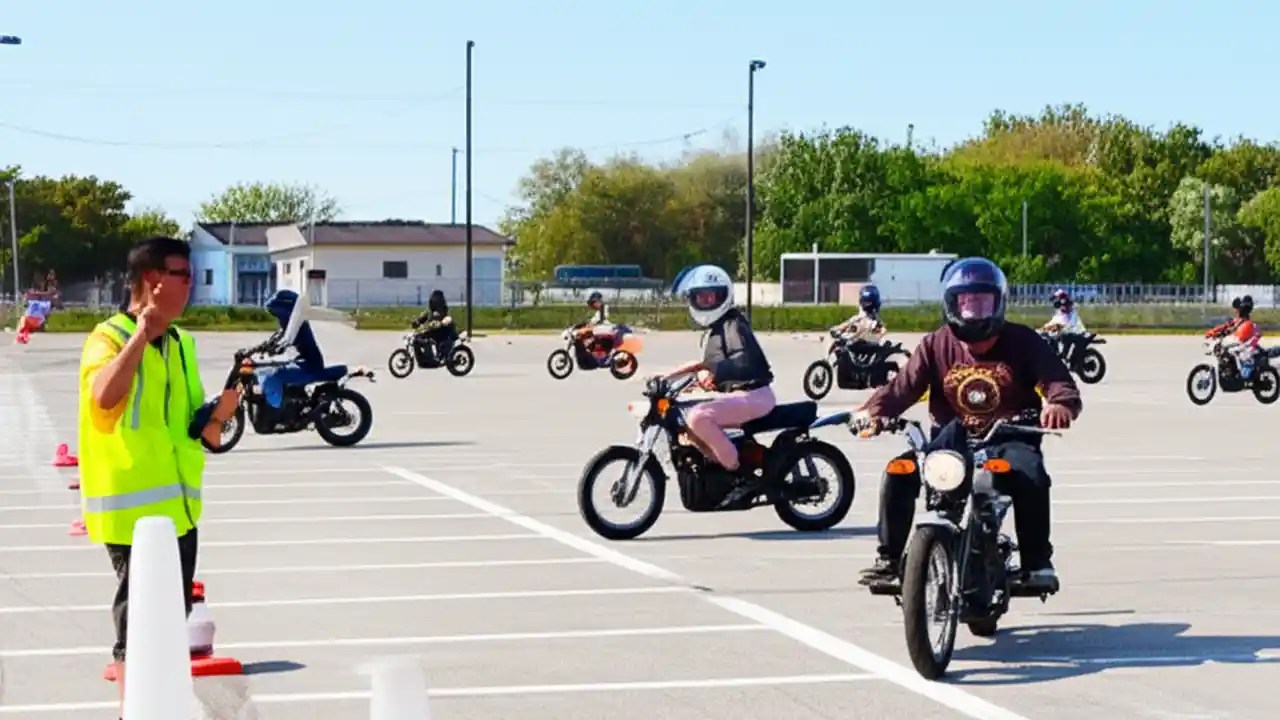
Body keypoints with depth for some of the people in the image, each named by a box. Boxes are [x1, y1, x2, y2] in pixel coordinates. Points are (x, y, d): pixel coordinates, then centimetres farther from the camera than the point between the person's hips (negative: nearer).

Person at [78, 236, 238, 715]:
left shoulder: (181, 343, 13)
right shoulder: (109, 337, -10)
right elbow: (104, 397, -32)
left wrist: (217, 413, -4)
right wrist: (142, 333, -30)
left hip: (177, 502, 8)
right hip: (131, 504, -8)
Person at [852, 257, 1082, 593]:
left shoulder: (1022, 341, 0)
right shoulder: (936, 345, 5)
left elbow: (1059, 379, -10)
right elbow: (904, 385, -4)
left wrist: (1060, 403, -35)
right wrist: (872, 410, -24)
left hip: (1009, 440, -2)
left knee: (1030, 474, -34)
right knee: (899, 474, -19)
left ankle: (1037, 562, -20)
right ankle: (889, 558, -5)